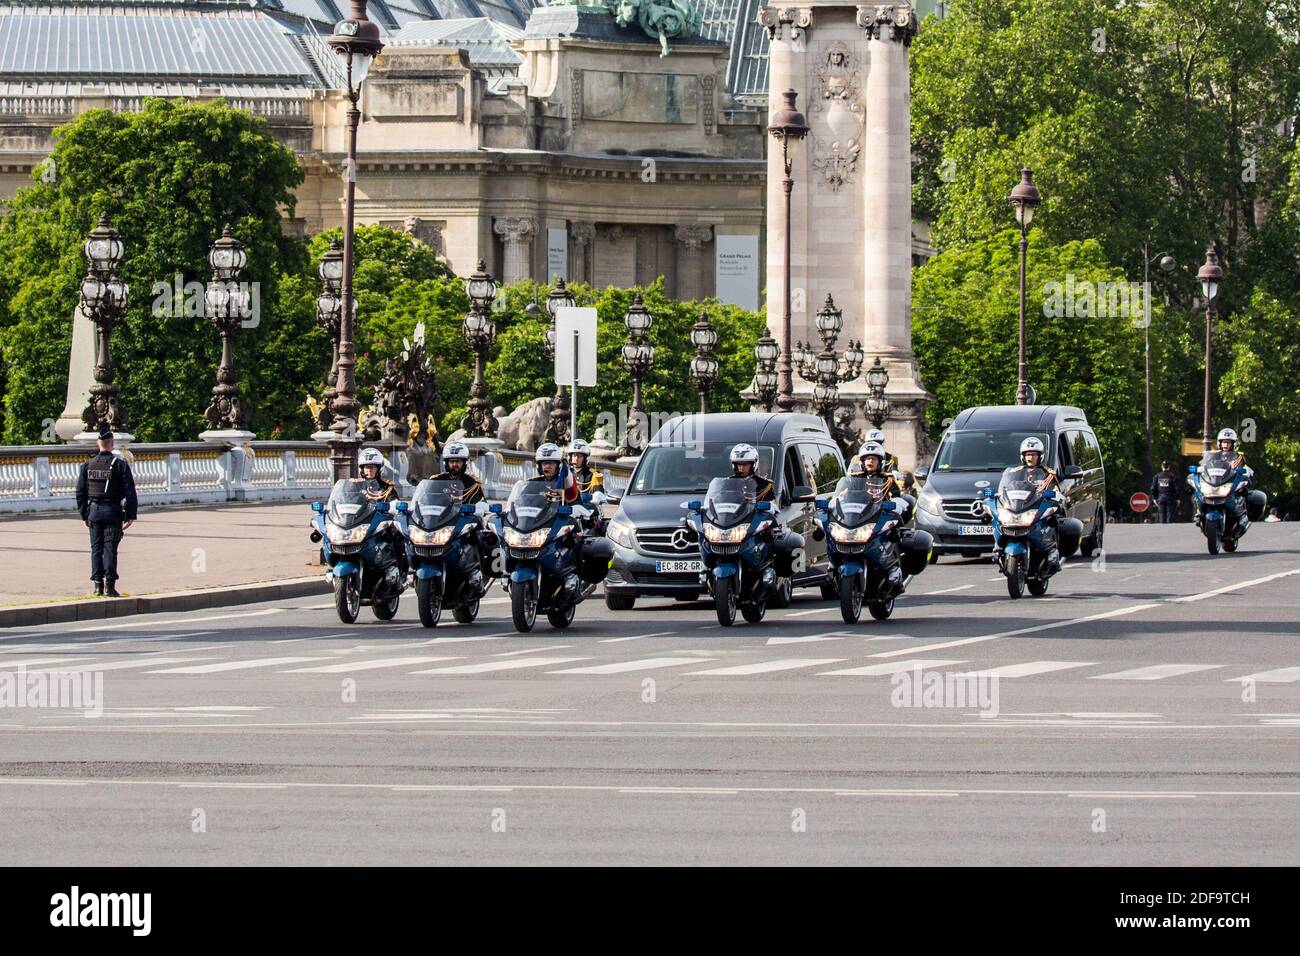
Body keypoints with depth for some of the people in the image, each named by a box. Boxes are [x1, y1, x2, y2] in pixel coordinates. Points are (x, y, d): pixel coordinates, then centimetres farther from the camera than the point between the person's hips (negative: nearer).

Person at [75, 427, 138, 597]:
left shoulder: (87, 465, 3)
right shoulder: (120, 464, -5)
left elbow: (80, 492, 8)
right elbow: (129, 492, -7)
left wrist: (84, 515, 15)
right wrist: (130, 516, -3)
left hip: (94, 511, 2)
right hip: (112, 512, -2)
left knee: (96, 548, 8)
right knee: (110, 548, -2)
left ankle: (98, 584, 6)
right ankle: (110, 585, -7)